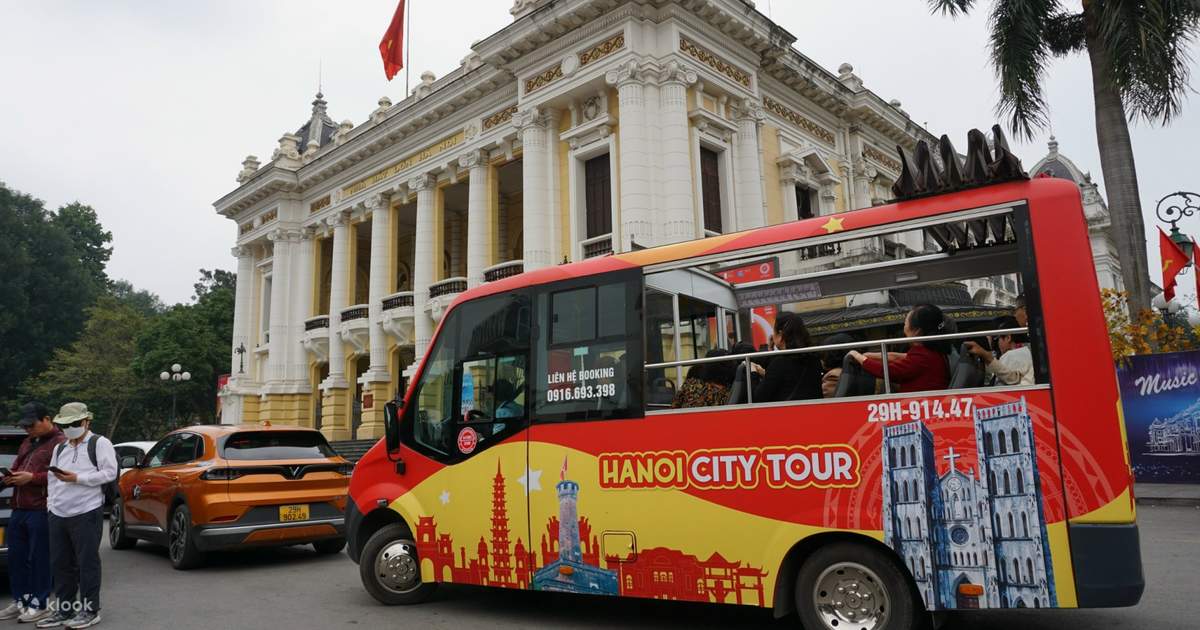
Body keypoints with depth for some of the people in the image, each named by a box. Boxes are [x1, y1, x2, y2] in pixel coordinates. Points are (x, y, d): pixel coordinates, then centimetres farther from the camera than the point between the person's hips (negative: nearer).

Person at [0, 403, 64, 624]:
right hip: (18, 510, 9)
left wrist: (32, 477, -18)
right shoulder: (27, 443, 21)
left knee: (38, 559, -2)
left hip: (40, 511, -9)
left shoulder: (59, 443, -8)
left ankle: (39, 604, 7)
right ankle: (20, 601, 23)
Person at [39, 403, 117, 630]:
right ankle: (64, 610, 23)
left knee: (87, 563, -2)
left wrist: (77, 478, -15)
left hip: (87, 514, -7)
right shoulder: (59, 448, 21)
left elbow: (109, 472, -10)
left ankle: (90, 611, 5)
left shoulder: (99, 443, -1)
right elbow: (52, 479, 23)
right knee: (61, 564, 12)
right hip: (58, 515, 7)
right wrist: (51, 504, 12)